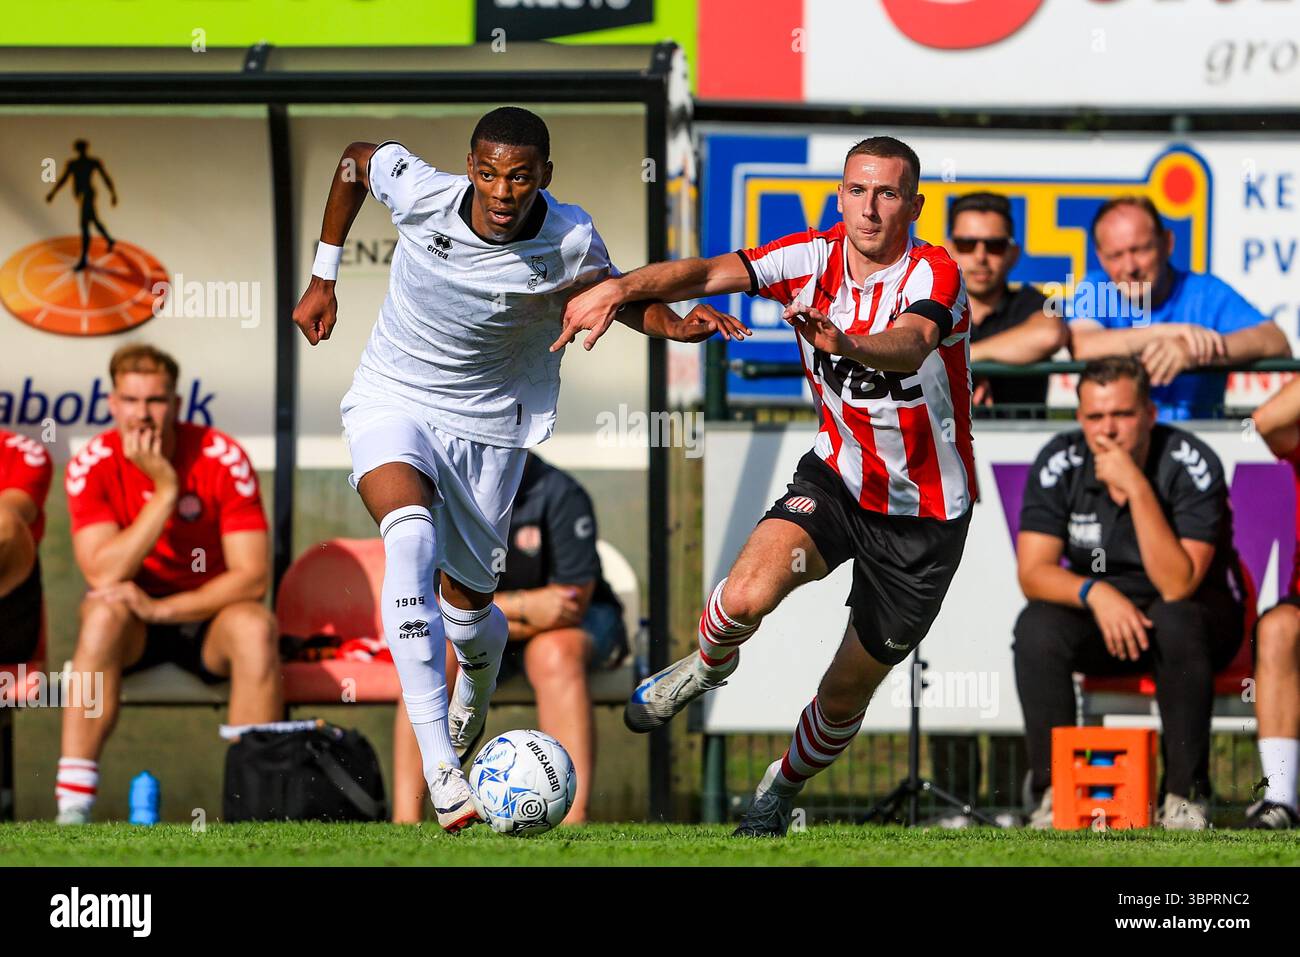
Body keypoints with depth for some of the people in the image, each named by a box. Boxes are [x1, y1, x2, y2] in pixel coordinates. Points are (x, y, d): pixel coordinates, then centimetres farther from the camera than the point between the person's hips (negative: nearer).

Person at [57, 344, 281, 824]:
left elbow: (252, 576, -17)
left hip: (208, 618, 0)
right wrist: (164, 492, -27)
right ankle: (71, 810, -38)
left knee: (254, 626, -32)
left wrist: (163, 608, -28)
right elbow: (103, 575, -23)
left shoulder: (222, 459, -14)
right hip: (134, 629, 0)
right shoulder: (92, 465, -12)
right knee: (104, 614, -33)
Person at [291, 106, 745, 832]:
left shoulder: (569, 242, -19)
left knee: (469, 601, 11)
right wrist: (324, 279, 8)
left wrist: (678, 326, -18)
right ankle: (441, 771, -37)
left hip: (487, 425, 2)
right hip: (392, 400, -1)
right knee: (411, 537, -31)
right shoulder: (419, 190, -19)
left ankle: (475, 693, 54)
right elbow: (355, 159, 3)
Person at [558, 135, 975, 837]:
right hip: (836, 476, 3)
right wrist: (620, 287, -37)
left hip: (923, 514, -3)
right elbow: (710, 274, -19)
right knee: (749, 593, -27)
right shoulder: (814, 258, -9)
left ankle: (782, 792, 38)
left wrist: (847, 344, -66)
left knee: (845, 696, 6)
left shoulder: (933, 275, -22)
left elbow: (909, 348, -44)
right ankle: (710, 664, 9)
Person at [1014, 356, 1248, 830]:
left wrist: (1137, 489, -36)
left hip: (1196, 616, -3)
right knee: (1036, 626, -27)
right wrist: (1094, 592, -34)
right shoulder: (1059, 463, -12)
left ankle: (1186, 791, -24)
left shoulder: (1191, 465, -22)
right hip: (1099, 615, 3)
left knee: (1176, 622, -37)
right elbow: (1032, 573, -14)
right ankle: (1052, 790, -20)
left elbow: (1178, 585, -30)